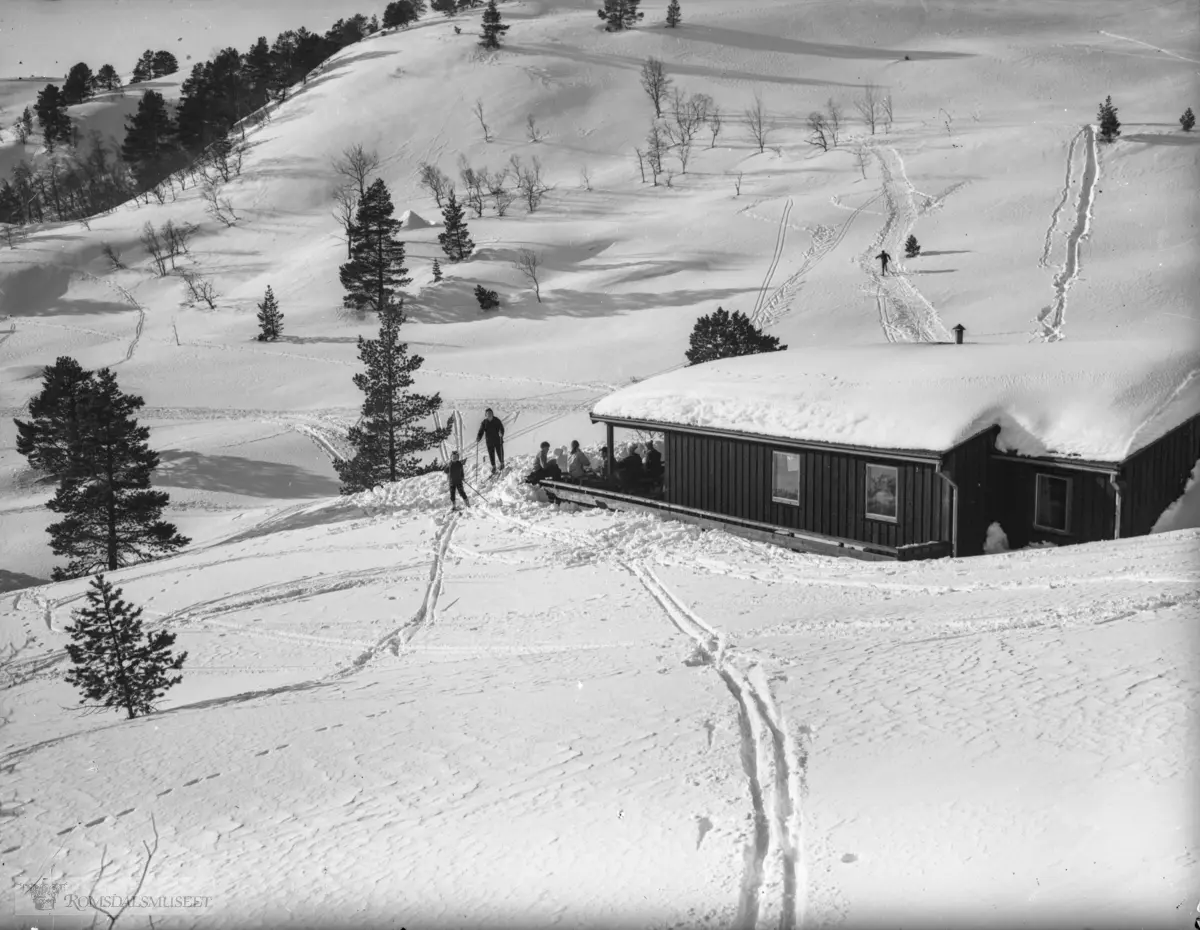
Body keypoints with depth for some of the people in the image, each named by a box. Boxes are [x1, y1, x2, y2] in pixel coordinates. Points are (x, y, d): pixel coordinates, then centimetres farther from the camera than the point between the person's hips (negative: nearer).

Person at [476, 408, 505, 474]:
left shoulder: (497, 420, -9)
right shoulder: (484, 423, -3)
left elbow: (501, 428, -11)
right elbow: (481, 431, -3)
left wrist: (501, 433, -33)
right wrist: (478, 437, -22)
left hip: (498, 441, -2)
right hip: (489, 442, 2)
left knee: (500, 453, 7)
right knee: (491, 454, 8)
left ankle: (502, 463, 36)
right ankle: (493, 467, 28)